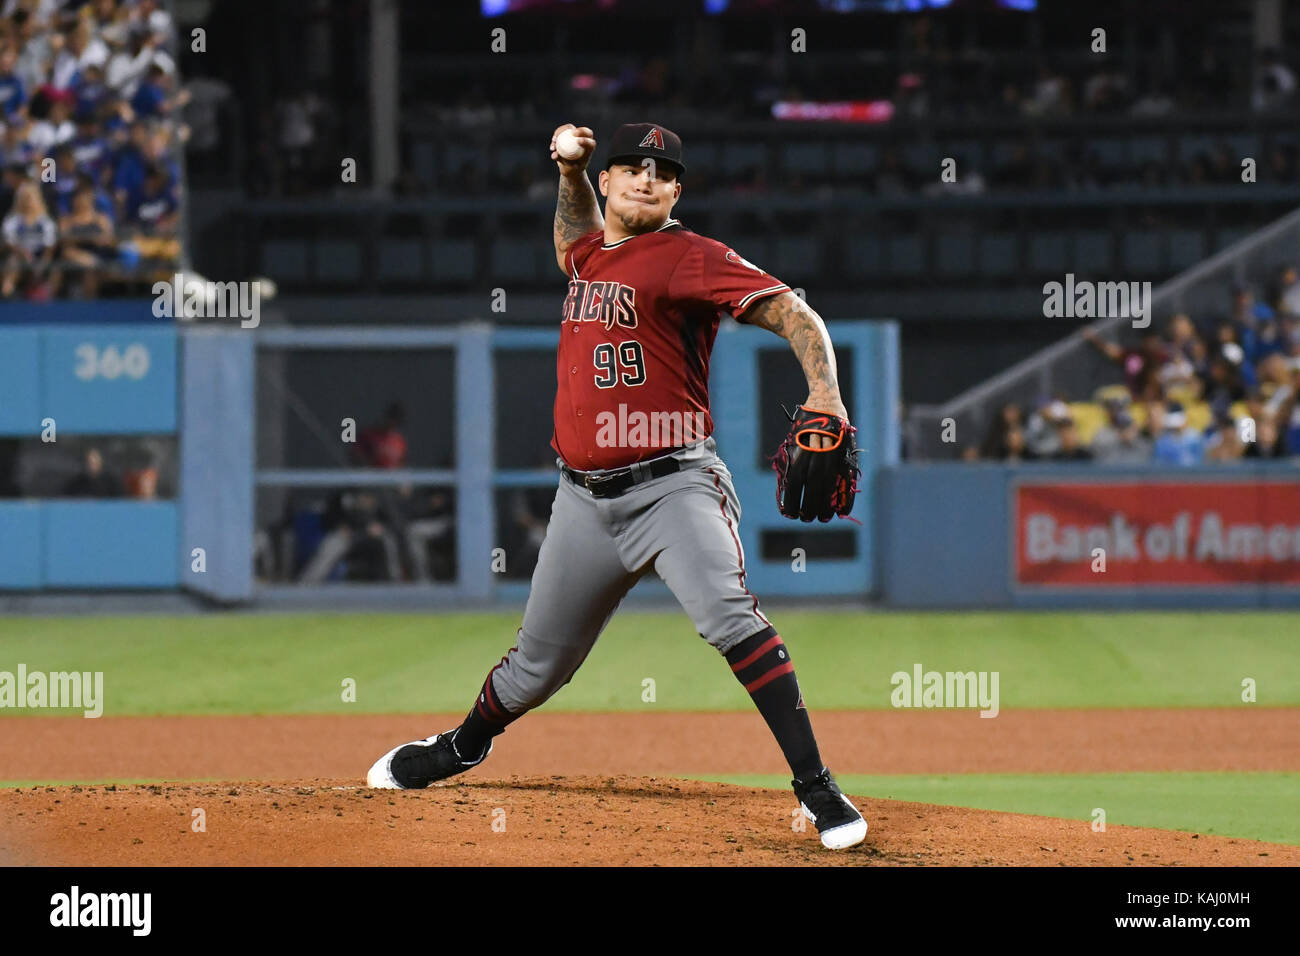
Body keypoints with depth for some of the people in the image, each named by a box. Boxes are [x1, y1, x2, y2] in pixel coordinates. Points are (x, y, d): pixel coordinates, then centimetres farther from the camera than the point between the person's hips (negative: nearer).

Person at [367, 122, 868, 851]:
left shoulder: (691, 258, -9)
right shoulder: (589, 254, 13)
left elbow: (795, 316, -19)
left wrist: (825, 398, -37)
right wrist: (570, 173, 22)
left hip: (674, 485, -6)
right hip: (586, 499, 6)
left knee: (726, 613, -30)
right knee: (539, 664, 16)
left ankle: (816, 785, -29)